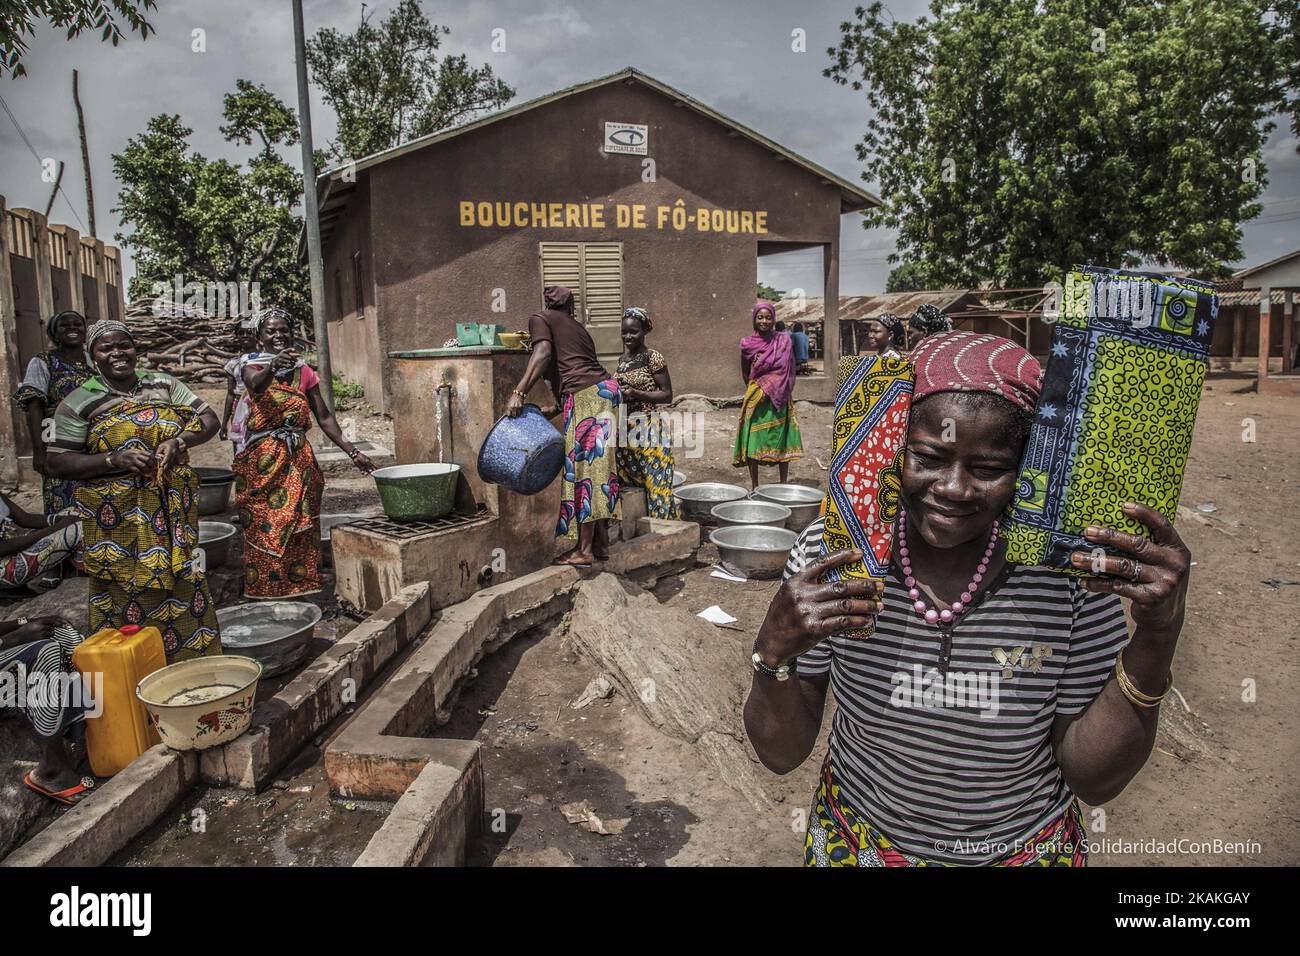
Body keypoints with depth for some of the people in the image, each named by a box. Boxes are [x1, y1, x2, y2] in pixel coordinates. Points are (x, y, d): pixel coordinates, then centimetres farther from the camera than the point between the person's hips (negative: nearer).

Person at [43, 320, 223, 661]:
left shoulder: (163, 385, 8)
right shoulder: (79, 402, -1)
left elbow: (210, 419, 5)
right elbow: (58, 463, -3)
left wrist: (179, 441, -14)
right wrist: (114, 460, -18)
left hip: (173, 510, 3)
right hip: (120, 519, -3)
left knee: (183, 586, 8)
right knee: (128, 598, 2)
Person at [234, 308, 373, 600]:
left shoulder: (304, 371, 7)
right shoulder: (251, 365, -1)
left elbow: (324, 416, 7)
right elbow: (256, 385, -26)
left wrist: (352, 451, -1)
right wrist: (273, 366, -49)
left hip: (298, 460, 3)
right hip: (260, 462, -3)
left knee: (299, 528, 4)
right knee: (262, 527, 0)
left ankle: (300, 587, 12)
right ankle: (262, 590, 8)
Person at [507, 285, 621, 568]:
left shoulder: (540, 318, 8)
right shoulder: (577, 327, 28)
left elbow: (543, 353, -12)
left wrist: (519, 392, -20)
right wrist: (555, 408, 28)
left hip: (586, 395, -8)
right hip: (605, 388, 8)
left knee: (583, 470, -6)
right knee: (597, 469, 11)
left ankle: (584, 551, -3)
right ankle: (601, 545, 16)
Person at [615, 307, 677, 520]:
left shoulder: (652, 358, -7)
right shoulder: (622, 360, 13)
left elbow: (667, 395, -9)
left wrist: (636, 394, -19)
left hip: (648, 430, -7)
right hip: (625, 429, 7)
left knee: (654, 482, -5)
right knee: (627, 482, 9)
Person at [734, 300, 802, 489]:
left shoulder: (783, 340, 0)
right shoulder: (747, 343, 0)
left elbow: (788, 370, 3)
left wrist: (779, 389, -3)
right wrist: (754, 388, 10)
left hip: (779, 400, 0)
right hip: (755, 400, 0)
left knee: (782, 441, 4)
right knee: (753, 442, 0)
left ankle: (783, 484, 15)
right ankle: (754, 486, 10)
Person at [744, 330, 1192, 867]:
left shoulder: (1075, 572, -23)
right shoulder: (828, 555, -23)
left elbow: (1094, 781, -15)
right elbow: (781, 754, -17)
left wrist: (1156, 640, -29)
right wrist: (775, 650, -36)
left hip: (1026, 847, 1)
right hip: (858, 838, 0)